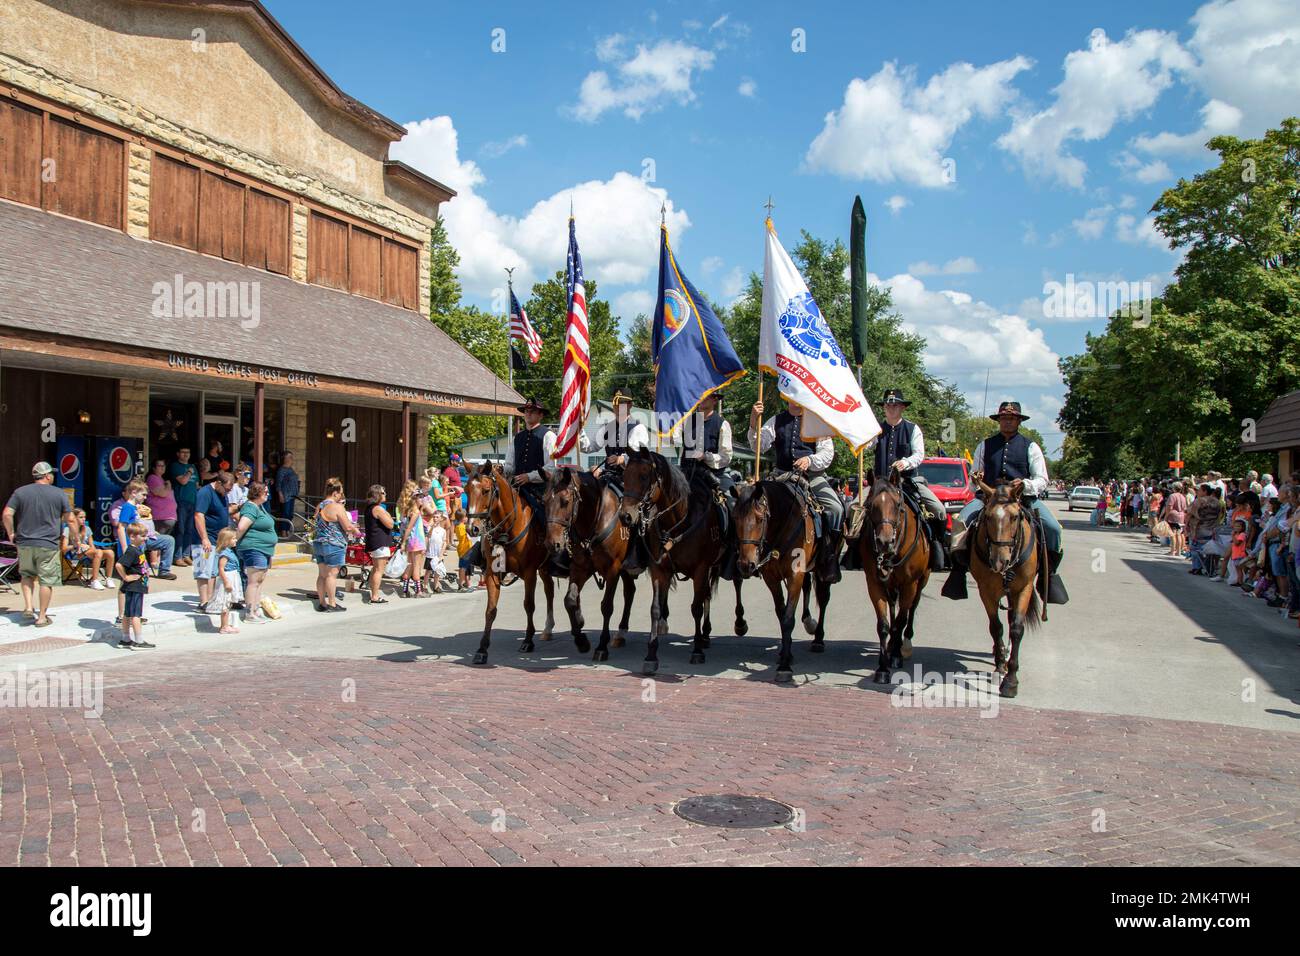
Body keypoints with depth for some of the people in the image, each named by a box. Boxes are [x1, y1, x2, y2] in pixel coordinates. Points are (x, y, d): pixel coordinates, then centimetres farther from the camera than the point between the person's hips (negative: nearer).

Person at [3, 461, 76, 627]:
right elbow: (70, 519, 0)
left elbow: (7, 514, -4)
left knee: (27, 575, 24)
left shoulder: (20, 492, 3)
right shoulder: (59, 493, -2)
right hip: (48, 545, -3)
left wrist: (11, 533, 10)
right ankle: (42, 616, 8)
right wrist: (78, 536, 13)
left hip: (24, 543, 3)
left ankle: (28, 606, 11)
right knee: (47, 580, 5)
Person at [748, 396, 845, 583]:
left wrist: (810, 460, -18)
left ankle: (829, 559, -14)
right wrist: (754, 424, -12)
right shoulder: (776, 421, 14)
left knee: (835, 507, -24)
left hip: (812, 477, -2)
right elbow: (759, 445, 4)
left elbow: (827, 453, 2)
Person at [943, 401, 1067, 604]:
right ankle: (959, 567, -13)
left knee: (1052, 527, -24)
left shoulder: (1030, 447, 10)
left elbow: (1042, 480, 4)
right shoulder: (985, 446, 15)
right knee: (962, 520, -25)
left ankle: (1050, 571, -6)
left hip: (1024, 498, -1)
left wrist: (1025, 485, -18)